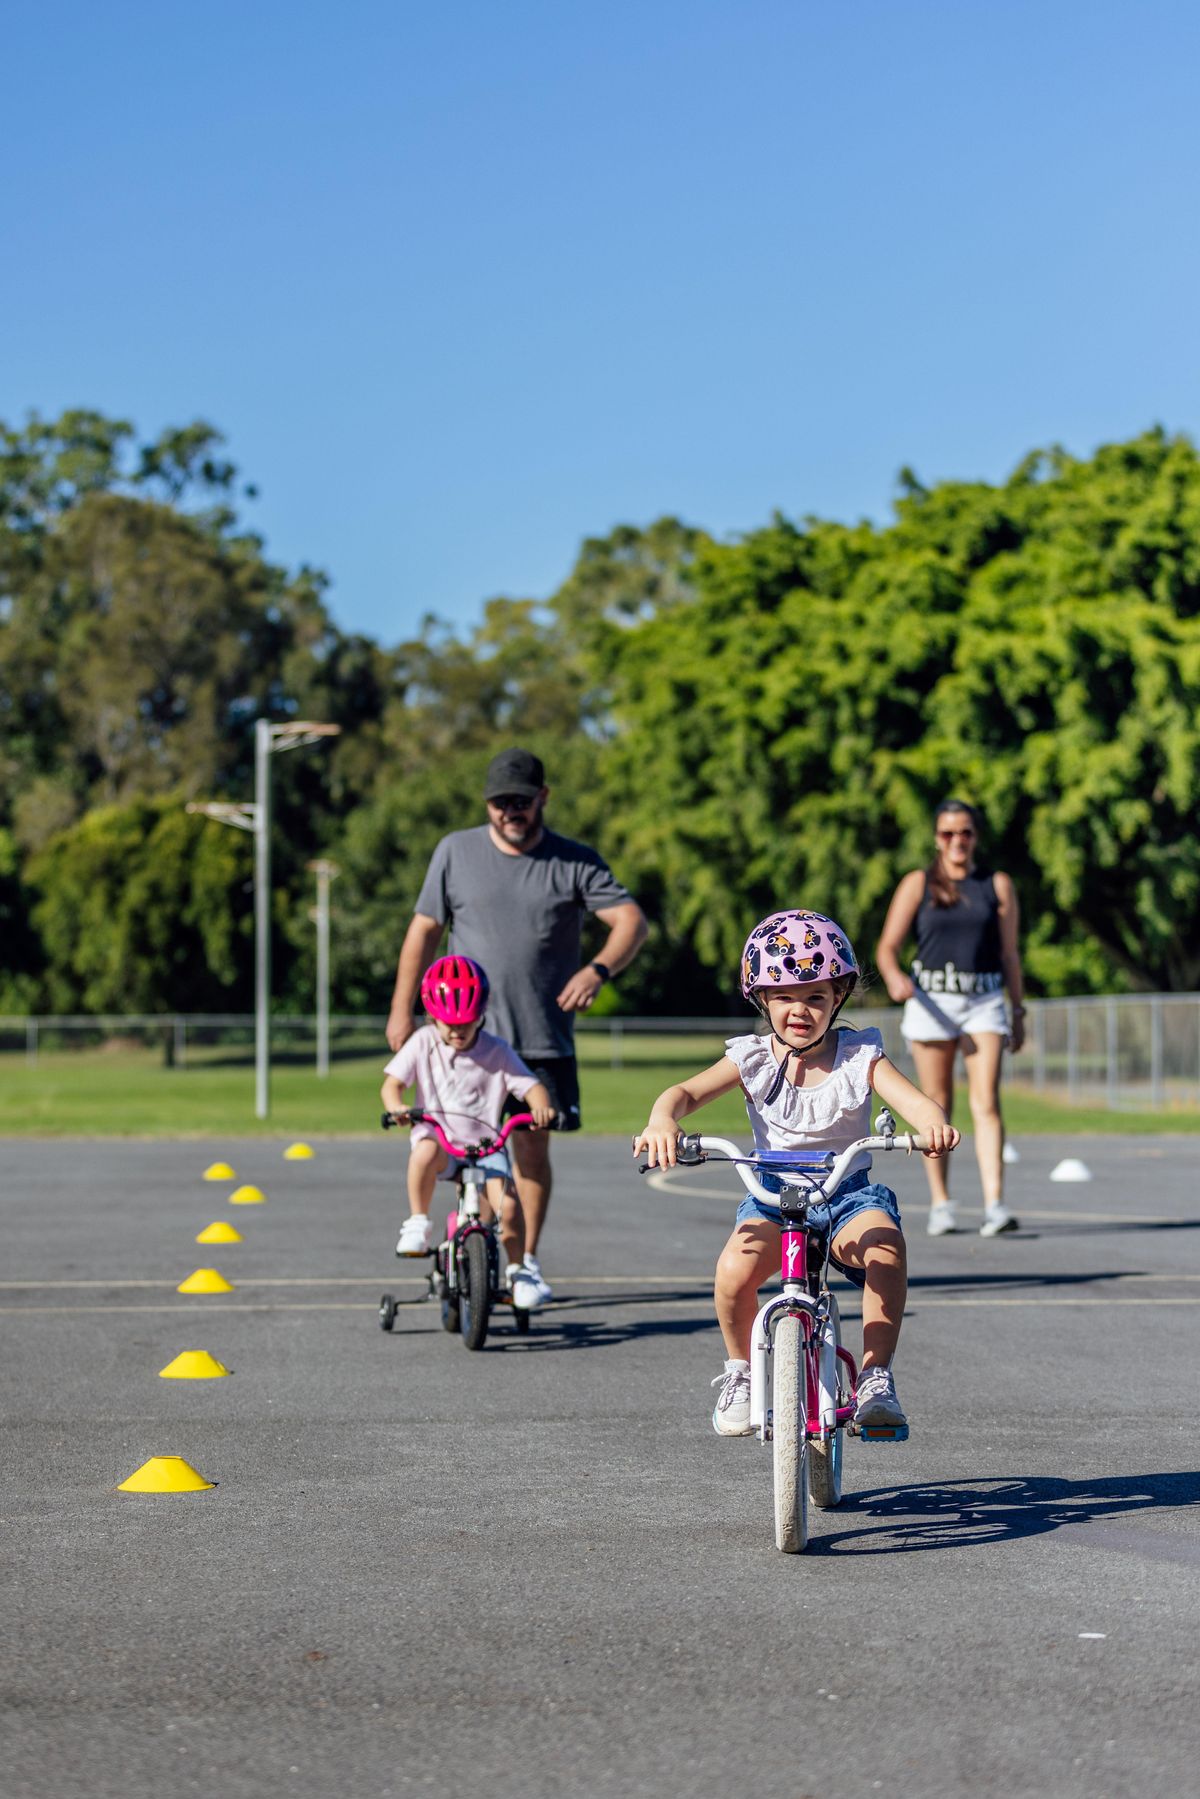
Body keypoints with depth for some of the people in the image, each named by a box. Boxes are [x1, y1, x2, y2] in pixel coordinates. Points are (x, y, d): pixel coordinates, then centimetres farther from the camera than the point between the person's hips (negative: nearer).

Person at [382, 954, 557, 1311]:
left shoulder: (497, 1051, 0)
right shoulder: (423, 1043, 0)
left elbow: (531, 1086, -6)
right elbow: (392, 1083, -6)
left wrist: (541, 1107, -30)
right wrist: (396, 1107, -29)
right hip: (438, 1137, -1)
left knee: (507, 1204, -21)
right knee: (426, 1151, -39)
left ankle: (518, 1271, 5)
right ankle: (417, 1225, -17)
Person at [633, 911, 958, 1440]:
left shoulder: (859, 1057, -3)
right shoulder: (753, 1059, -1)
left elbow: (913, 1100, -18)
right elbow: (686, 1091, -12)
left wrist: (934, 1124, -43)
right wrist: (662, 1121, -37)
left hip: (849, 1194, 0)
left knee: (886, 1248, -34)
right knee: (735, 1270, -30)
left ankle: (876, 1377, -18)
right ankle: (740, 1371, 1)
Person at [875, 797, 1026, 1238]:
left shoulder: (997, 886, 8)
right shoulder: (917, 884, 5)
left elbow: (1009, 954, 13)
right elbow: (887, 945, -1)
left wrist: (1019, 1011, 11)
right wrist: (893, 976, -22)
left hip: (984, 1001, 0)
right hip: (931, 1000, 0)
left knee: (986, 1103, -12)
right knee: (938, 1106, 4)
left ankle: (994, 1205, -19)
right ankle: (939, 1203, 15)